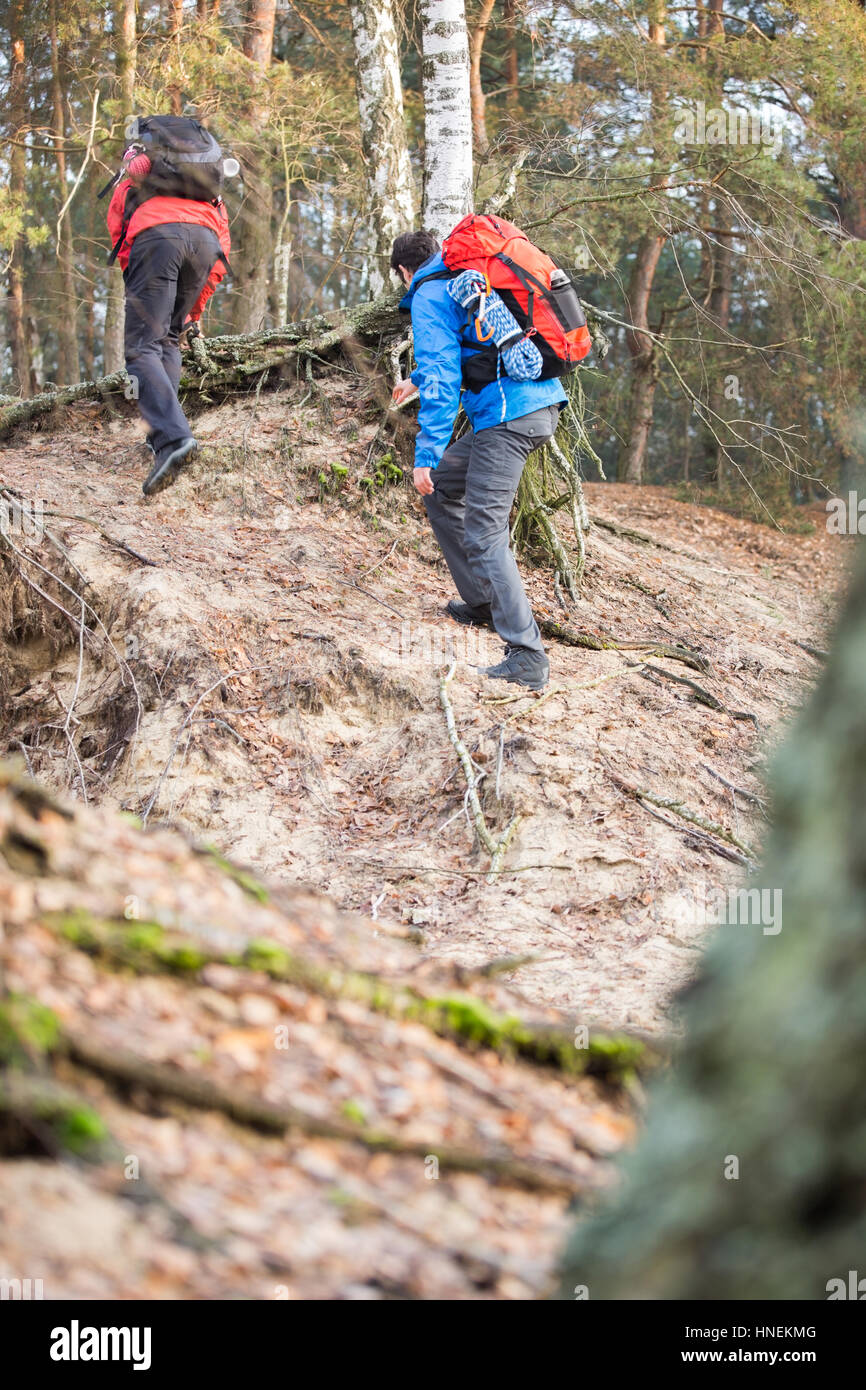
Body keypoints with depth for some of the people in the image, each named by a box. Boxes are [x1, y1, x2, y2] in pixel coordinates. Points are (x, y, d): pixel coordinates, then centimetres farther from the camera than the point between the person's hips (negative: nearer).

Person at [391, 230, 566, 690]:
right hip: (542, 405, 9)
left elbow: (441, 377, -13)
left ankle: (527, 659, -21)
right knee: (439, 489, 22)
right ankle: (482, 604, 26)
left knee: (483, 533, -13)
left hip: (507, 416, -9)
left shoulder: (429, 295, -1)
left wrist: (427, 453, -13)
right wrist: (417, 380, 63)